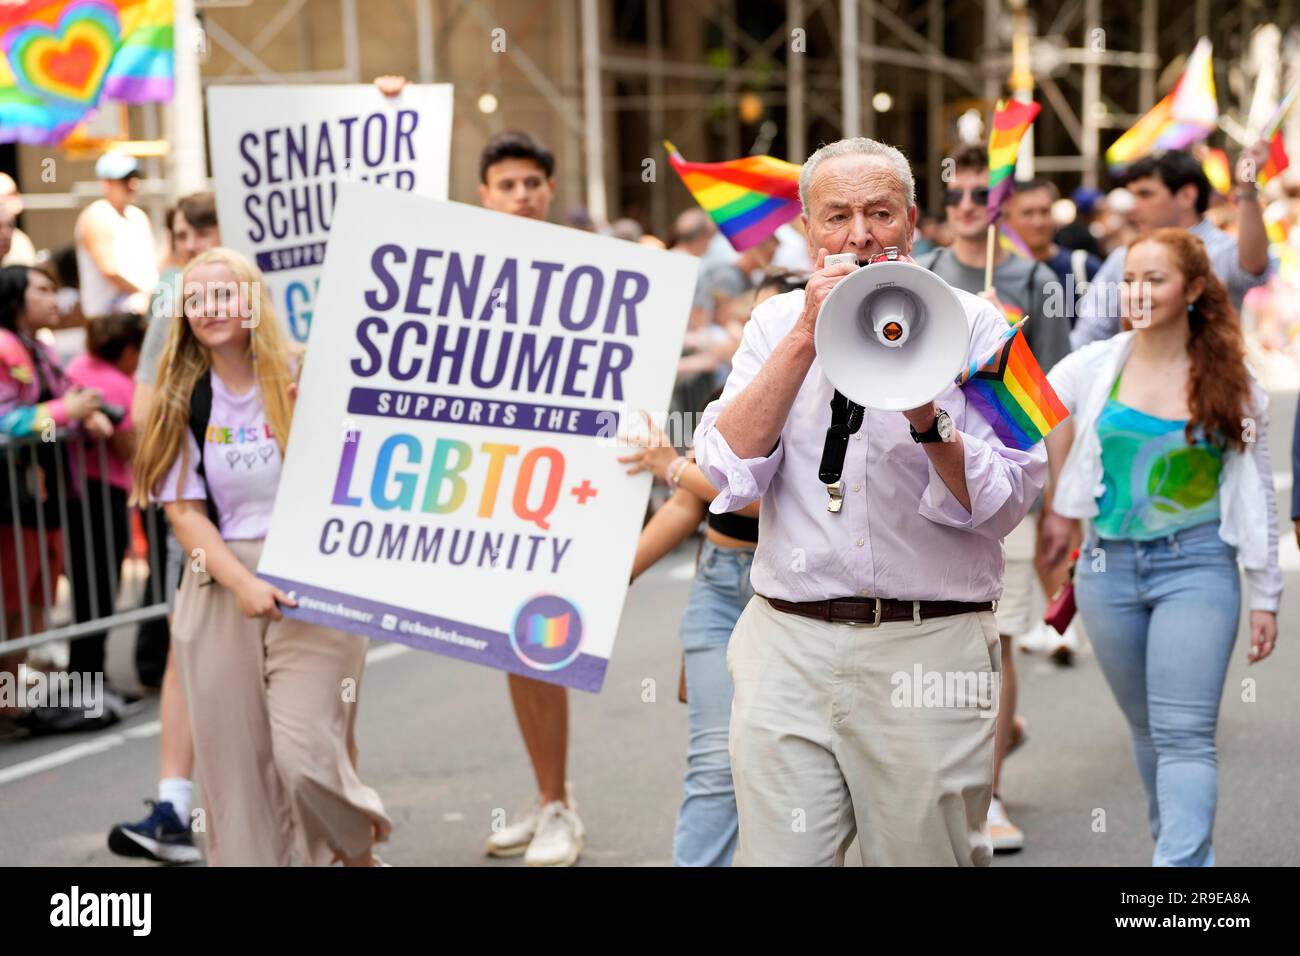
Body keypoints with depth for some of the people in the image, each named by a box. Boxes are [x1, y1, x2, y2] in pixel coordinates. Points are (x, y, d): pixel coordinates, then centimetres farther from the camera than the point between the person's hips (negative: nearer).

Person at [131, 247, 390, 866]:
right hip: (221, 585, 3)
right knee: (234, 761, 4)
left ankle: (360, 851, 18)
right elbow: (184, 511, 1)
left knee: (305, 753, -11)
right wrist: (241, 583, -12)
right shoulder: (183, 402, 6)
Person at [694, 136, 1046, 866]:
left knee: (926, 852, 3)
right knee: (778, 856, 1)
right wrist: (807, 338, -9)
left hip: (930, 648, -1)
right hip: (788, 648, 2)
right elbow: (730, 476, -4)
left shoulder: (971, 325, 4)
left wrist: (927, 417, -21)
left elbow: (1006, 502, -4)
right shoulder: (777, 323, 11)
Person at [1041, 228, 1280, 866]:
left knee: (1185, 735, -10)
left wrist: (1266, 596, 5)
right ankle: (1189, 849, 30)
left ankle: (1180, 864, -14)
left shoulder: (1231, 383, -1)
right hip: (1109, 566, 3)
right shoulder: (1094, 367, -2)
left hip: (1197, 566, -2)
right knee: (1146, 729, 13)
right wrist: (1060, 508, 3)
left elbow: (1255, 494, 4)